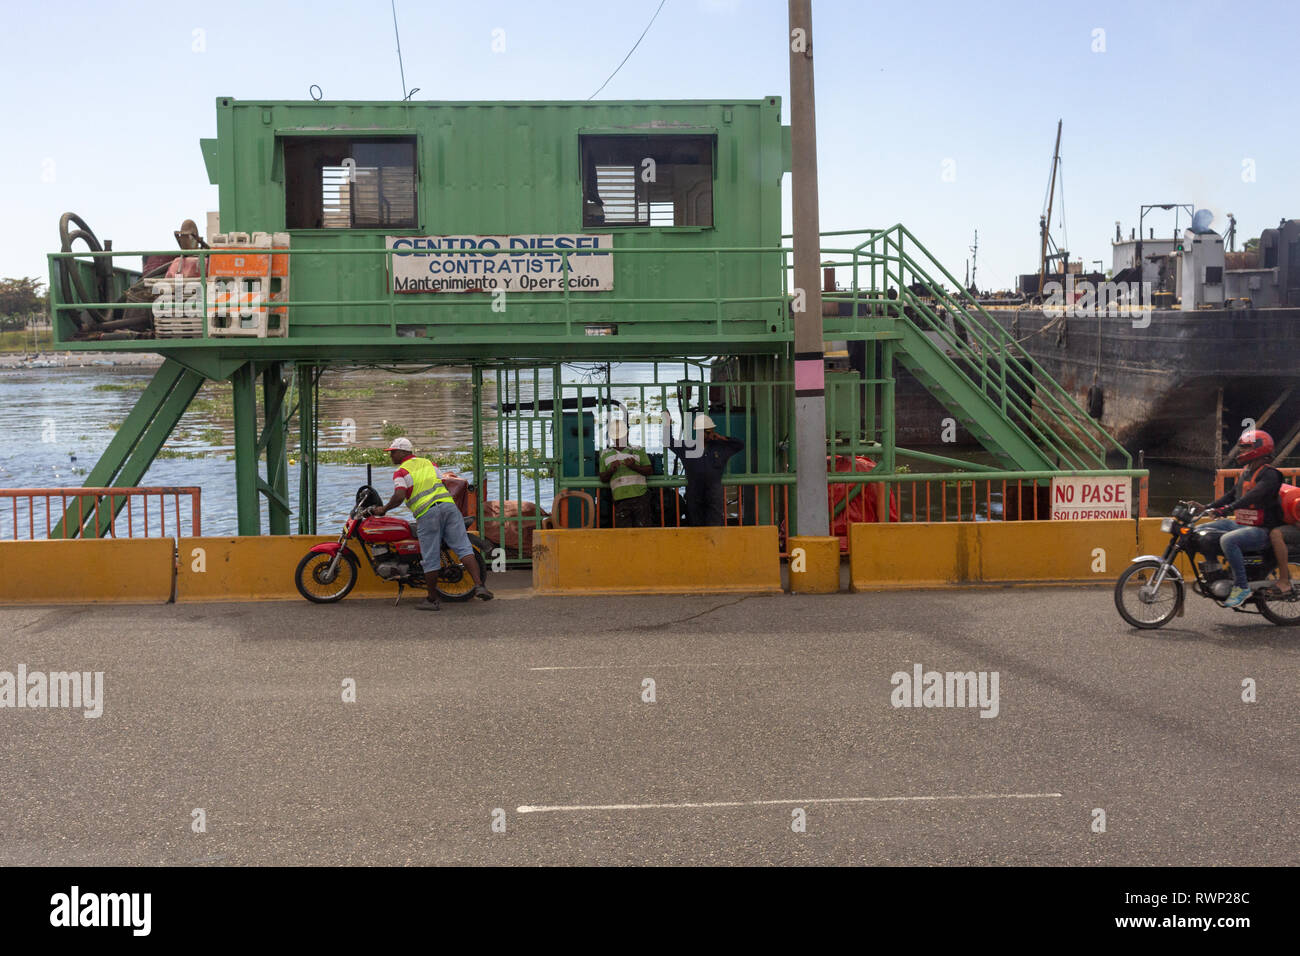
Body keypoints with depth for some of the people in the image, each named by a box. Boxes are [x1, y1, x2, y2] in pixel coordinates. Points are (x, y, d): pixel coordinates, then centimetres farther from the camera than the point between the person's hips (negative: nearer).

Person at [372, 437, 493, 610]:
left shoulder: (401, 472, 3)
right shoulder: (430, 463, 22)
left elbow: (399, 497, -12)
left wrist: (384, 509, 2)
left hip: (427, 513, -4)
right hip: (449, 505, 5)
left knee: (430, 559, 4)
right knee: (464, 548, 0)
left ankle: (432, 600, 13)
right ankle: (479, 586, -15)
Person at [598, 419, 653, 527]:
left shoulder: (638, 450, 13)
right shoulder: (605, 454, 17)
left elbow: (650, 470, 7)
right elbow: (603, 478, 16)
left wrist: (634, 466, -9)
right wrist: (611, 470, -5)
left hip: (640, 496, -1)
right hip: (620, 499, 1)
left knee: (642, 528, -7)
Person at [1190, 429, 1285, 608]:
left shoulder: (1269, 474, -14)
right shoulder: (1246, 472, 16)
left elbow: (1254, 495, -29)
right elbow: (1232, 494, 22)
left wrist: (1228, 508, -40)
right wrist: (1206, 507, 11)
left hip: (1261, 530, -10)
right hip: (1240, 524, 10)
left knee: (1228, 540, -36)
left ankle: (1241, 587, -28)